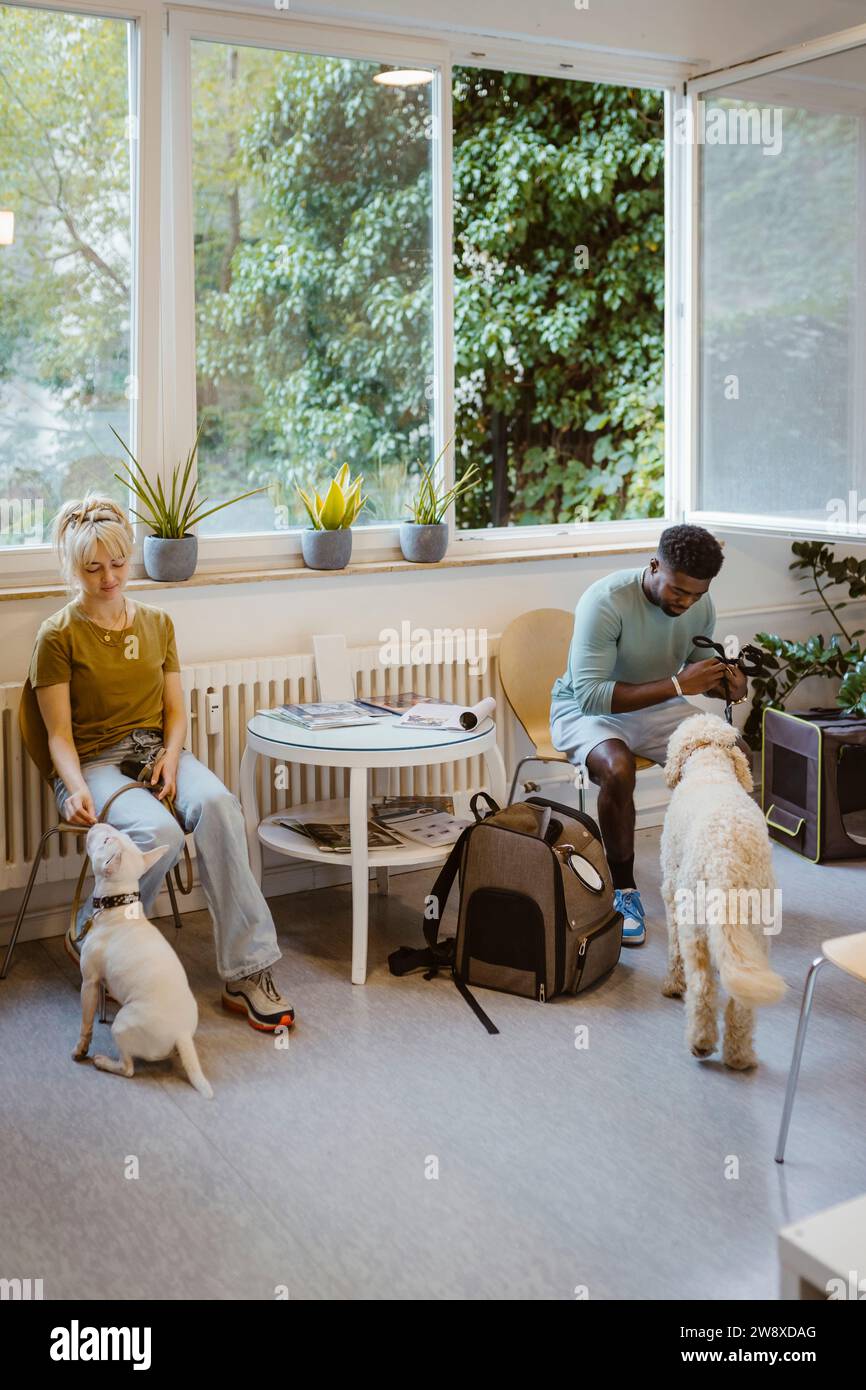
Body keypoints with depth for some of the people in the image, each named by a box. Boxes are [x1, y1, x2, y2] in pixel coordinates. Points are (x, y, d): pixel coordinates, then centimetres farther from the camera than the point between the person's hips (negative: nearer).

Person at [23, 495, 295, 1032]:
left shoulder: (157, 623, 13)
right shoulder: (60, 635, -1)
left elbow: (175, 710, 12)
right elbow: (59, 734, -4)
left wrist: (171, 757, -9)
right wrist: (77, 788, -22)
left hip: (159, 751, 4)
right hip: (95, 763, -3)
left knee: (217, 805, -31)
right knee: (158, 831, -35)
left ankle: (247, 972, -29)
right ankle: (92, 935, -5)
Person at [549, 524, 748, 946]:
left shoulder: (701, 606, -8)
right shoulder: (606, 601, -28)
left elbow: (695, 669, 10)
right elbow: (590, 694, -33)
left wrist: (726, 685, -15)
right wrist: (677, 684, -36)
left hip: (656, 706, 6)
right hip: (587, 709, -6)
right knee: (618, 769, -37)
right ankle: (623, 887, -16)